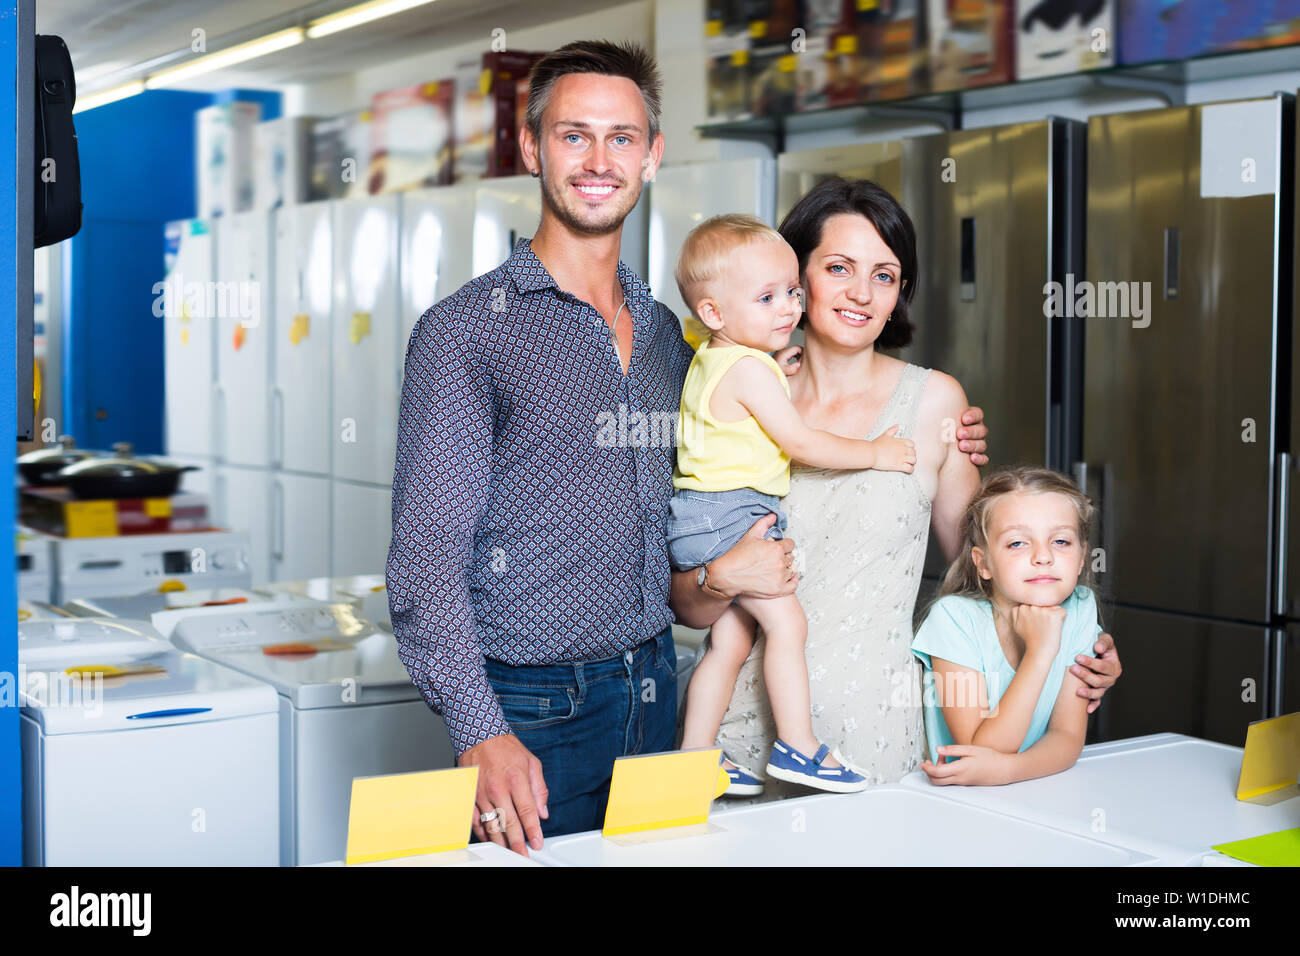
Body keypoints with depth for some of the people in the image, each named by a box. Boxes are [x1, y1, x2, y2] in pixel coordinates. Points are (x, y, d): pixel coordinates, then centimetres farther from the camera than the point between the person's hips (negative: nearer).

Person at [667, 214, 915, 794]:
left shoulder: (710, 359, 14)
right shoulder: (751, 370, -16)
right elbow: (800, 443, -13)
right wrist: (875, 453, -2)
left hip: (704, 518, 10)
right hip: (729, 515, -10)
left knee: (730, 641, 12)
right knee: (787, 622, -8)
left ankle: (695, 756, 15)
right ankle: (797, 747, -4)